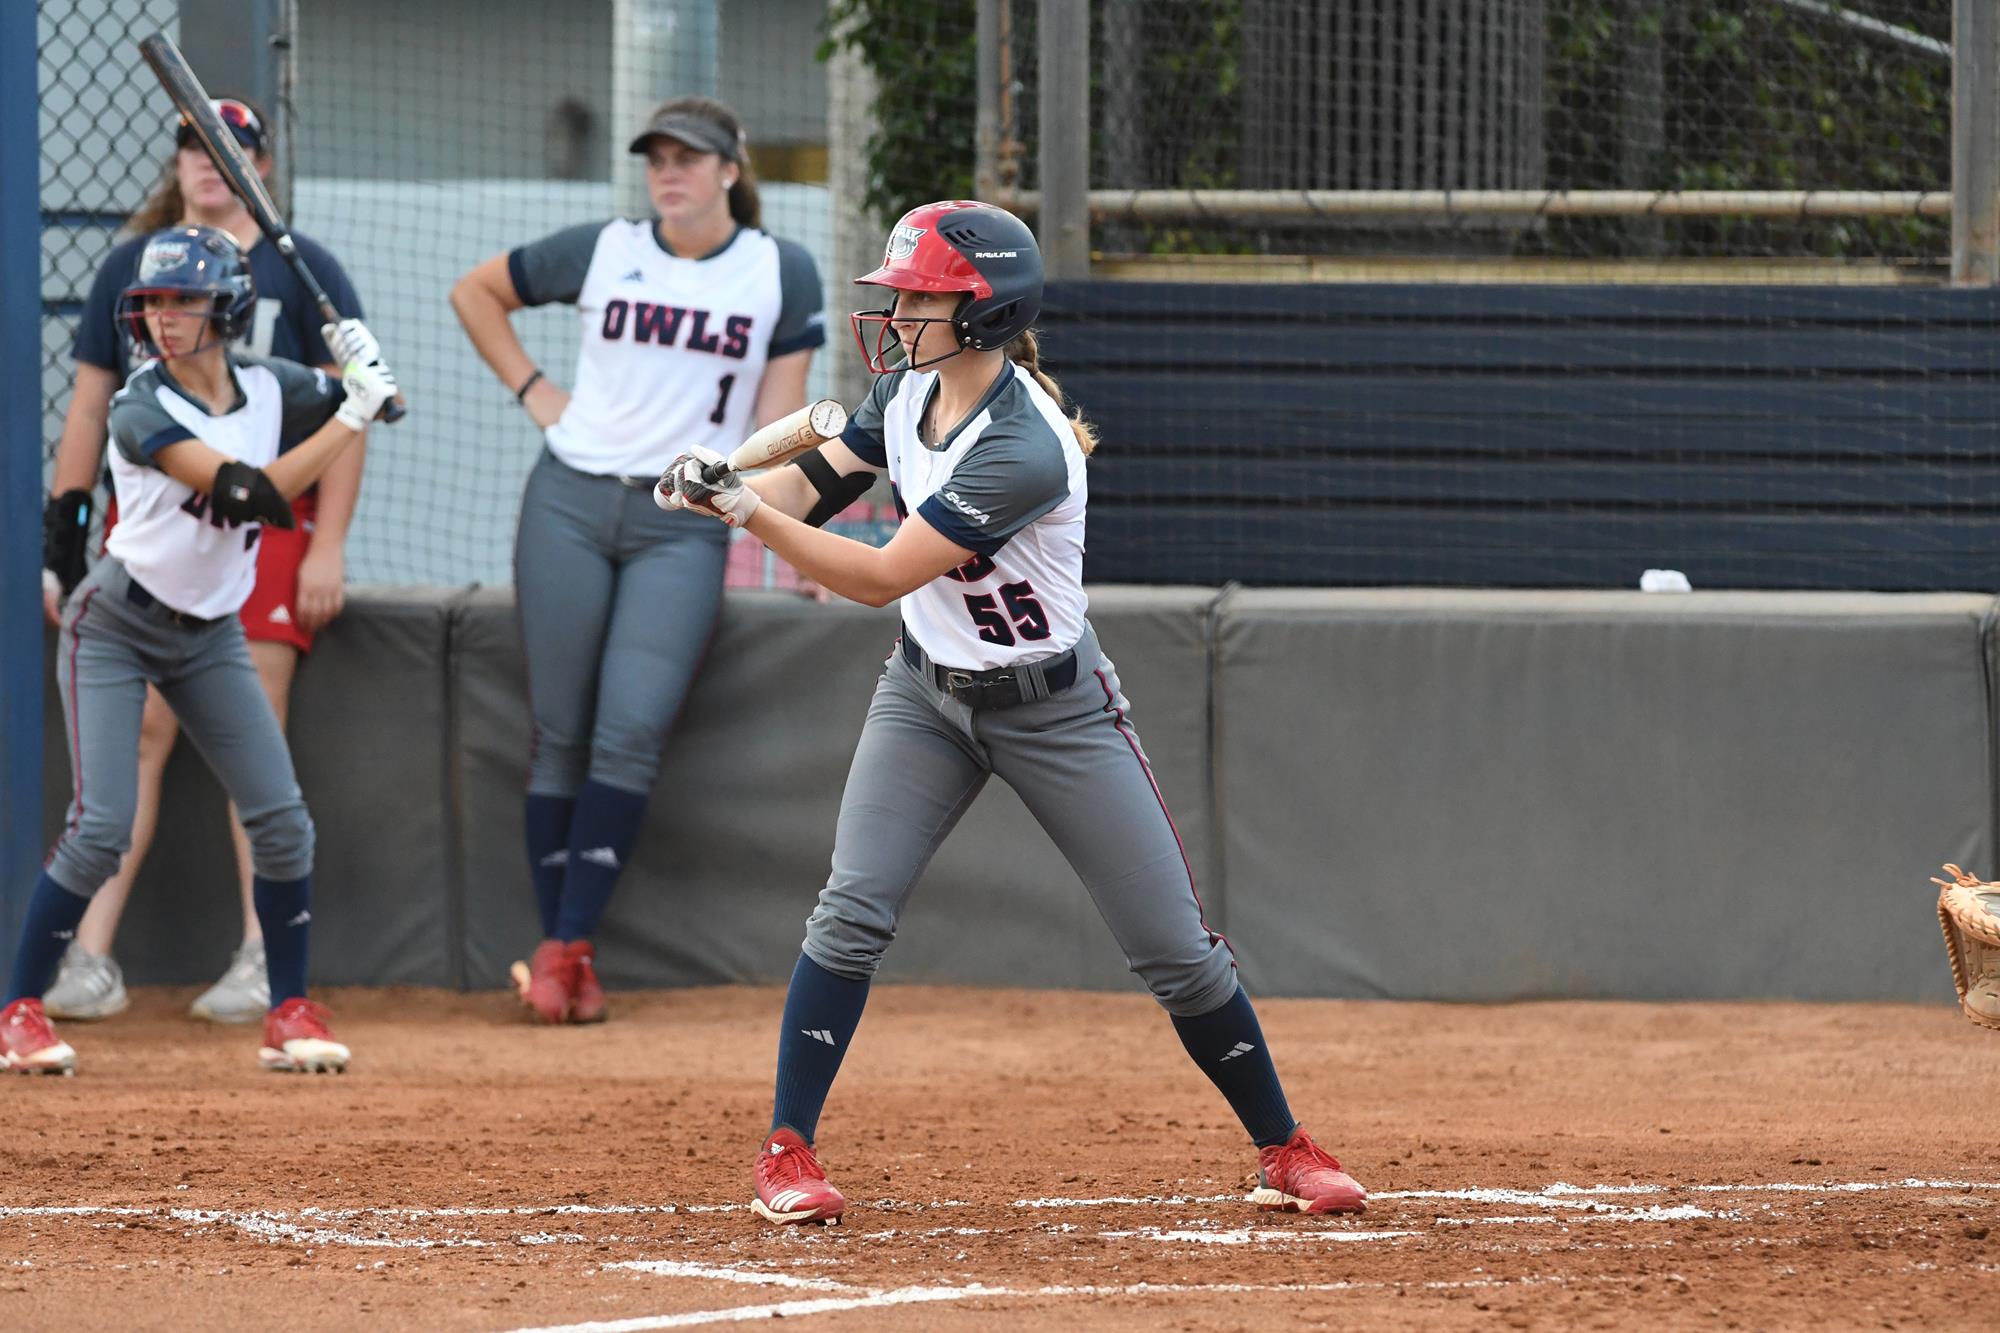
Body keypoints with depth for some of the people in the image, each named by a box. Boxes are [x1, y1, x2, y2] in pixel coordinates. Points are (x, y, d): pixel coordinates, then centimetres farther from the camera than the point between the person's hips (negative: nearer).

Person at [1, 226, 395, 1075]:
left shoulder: (267, 386, -4)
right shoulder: (140, 410, -23)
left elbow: (383, 401, 11)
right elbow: (253, 494, -32)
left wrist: (366, 364, -12)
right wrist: (350, 416, -29)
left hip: (210, 636, 5)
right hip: (115, 628, -5)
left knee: (281, 818, -2)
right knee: (101, 825, -15)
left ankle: (290, 1013, 10)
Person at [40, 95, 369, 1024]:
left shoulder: (301, 272, 4)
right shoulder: (130, 269, 13)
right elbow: (89, 407, 15)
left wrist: (327, 547, -7)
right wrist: (61, 532, 8)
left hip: (265, 522, -3)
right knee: (133, 733, -4)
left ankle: (262, 959, -1)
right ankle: (91, 956, -6)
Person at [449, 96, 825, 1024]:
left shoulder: (780, 274, 4)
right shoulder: (599, 252, 5)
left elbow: (777, 421, 5)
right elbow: (475, 292, 19)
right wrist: (530, 390, 8)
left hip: (685, 522, -1)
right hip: (570, 504, 1)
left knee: (632, 731, -14)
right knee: (561, 733, 0)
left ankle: (569, 948, -12)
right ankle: (555, 952, 5)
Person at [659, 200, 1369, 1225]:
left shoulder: (1022, 451, -31)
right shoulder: (908, 389, -6)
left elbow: (882, 578, -32)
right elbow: (816, 482, -2)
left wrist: (750, 514, -35)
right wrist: (718, 481, -22)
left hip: (1053, 711, -6)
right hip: (927, 696, 6)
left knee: (1174, 948, 0)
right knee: (852, 909, -13)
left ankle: (1284, 1150, 16)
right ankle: (786, 1156, -7)